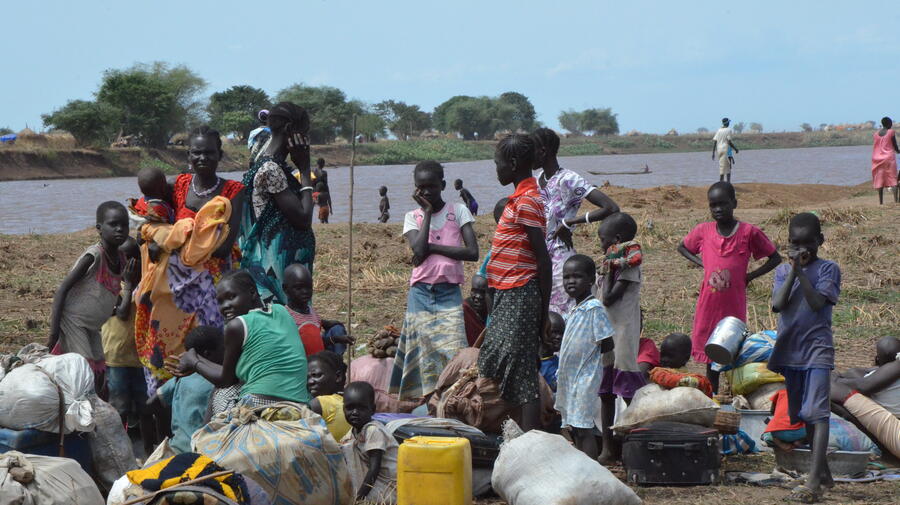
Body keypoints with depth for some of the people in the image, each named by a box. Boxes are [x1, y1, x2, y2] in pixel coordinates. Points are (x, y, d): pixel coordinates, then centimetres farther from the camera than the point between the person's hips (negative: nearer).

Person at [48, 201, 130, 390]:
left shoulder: (121, 259, 5)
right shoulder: (94, 255, -18)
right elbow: (63, 288, -19)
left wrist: (128, 280, -2)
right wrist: (54, 331, -22)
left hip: (92, 328, 9)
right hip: (74, 322, -9)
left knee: (98, 378, 9)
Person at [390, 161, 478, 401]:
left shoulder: (458, 211, 4)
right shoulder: (413, 217, 7)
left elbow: (472, 252, -7)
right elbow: (419, 250, -12)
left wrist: (432, 248, -9)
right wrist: (427, 212, -5)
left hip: (449, 293, -1)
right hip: (421, 292, 1)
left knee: (452, 351, -11)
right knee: (423, 351, -2)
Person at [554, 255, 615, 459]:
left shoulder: (594, 308, -15)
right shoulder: (573, 310, 12)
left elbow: (608, 344, -16)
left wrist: (587, 354, -6)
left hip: (585, 376, -9)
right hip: (569, 376, 9)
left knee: (583, 428, -8)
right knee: (574, 428, 13)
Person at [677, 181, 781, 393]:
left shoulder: (749, 232, -7)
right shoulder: (704, 231, 1)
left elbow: (775, 258, 2)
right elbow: (682, 247, 20)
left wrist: (749, 276, -6)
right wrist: (702, 264, 3)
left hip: (734, 304, -3)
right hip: (708, 304, 3)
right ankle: (712, 397, 21)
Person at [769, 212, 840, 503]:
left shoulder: (828, 269, -2)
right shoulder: (783, 271, 9)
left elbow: (817, 302, -16)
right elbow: (777, 305, -7)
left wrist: (801, 271, -17)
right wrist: (793, 270, -11)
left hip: (817, 349, -6)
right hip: (790, 350, 6)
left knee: (816, 412, -16)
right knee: (803, 414, 14)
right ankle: (822, 470, 27)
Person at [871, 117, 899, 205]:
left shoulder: (876, 134, 7)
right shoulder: (891, 132, -4)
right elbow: (895, 146, -1)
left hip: (878, 159, 4)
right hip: (889, 158, -4)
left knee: (880, 180, 7)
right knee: (893, 179, -4)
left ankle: (880, 201, 3)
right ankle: (896, 199, -16)